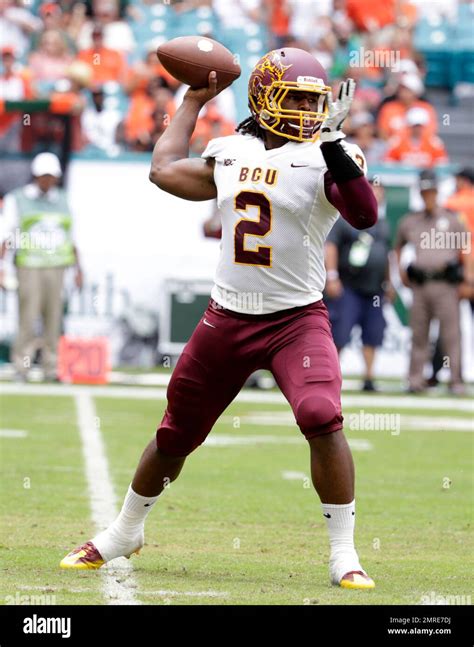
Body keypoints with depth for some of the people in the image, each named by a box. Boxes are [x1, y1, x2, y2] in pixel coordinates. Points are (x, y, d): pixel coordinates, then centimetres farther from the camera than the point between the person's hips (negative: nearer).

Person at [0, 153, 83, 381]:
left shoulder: (62, 200, 15)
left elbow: (71, 238, 19)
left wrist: (78, 269, 15)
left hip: (56, 268, 4)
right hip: (29, 268, -4)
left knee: (53, 321, 1)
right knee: (27, 320, -10)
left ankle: (51, 369, 6)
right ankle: (21, 368, -3)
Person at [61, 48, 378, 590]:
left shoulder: (324, 158, -7)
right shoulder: (231, 153, 7)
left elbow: (365, 215, -24)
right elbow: (164, 171, 25)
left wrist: (334, 142, -31)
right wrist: (194, 100, 30)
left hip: (297, 319, -4)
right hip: (227, 317, 4)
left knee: (322, 420, -27)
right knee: (175, 435, 14)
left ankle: (344, 557, -16)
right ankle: (124, 533, 37)